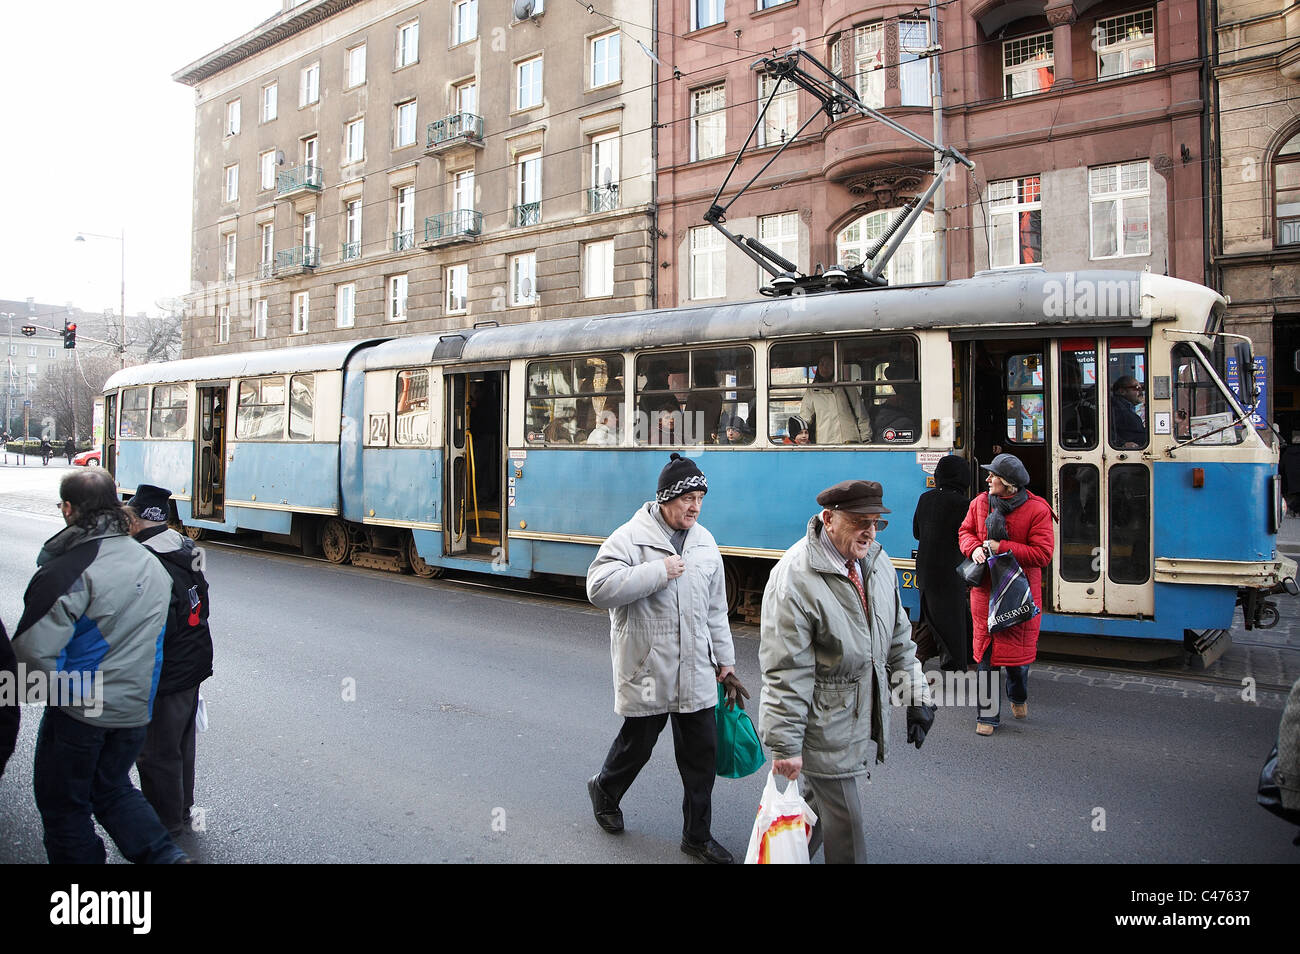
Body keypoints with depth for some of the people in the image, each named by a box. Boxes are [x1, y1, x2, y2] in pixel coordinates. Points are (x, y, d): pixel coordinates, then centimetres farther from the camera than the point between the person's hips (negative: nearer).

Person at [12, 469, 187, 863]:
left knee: (63, 804, 14)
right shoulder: (152, 564, 2)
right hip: (137, 708, 6)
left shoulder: (69, 571, -21)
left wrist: (63, 683, -4)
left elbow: (34, 649, -23)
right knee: (112, 789, 22)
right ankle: (167, 856, 7)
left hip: (79, 711, -6)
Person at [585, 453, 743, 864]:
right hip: (646, 671, -5)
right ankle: (604, 791, 44)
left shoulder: (705, 542, 8)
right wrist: (658, 572, -24)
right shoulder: (631, 537, -12)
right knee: (636, 745, 12)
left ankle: (697, 836, 25)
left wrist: (725, 661, 16)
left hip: (695, 672, 5)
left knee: (702, 753, 9)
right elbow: (599, 588, -25)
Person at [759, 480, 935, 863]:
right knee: (845, 825, 2)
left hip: (863, 715, 7)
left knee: (820, 799, 19)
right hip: (823, 728, -7)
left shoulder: (876, 561, 2)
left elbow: (898, 636, 15)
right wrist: (785, 746, -19)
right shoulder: (795, 577, -23)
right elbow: (786, 672, -22)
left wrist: (916, 695, 12)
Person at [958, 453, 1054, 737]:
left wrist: (1000, 547, -18)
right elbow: (965, 531, 14)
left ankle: (1018, 697, 41)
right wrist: (975, 548, -9)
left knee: (1018, 649, 9)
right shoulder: (980, 503, 2)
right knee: (986, 653, 2)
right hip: (985, 590, 3)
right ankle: (987, 715, 13)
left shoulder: (1036, 510, -10)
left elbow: (1042, 554, -14)